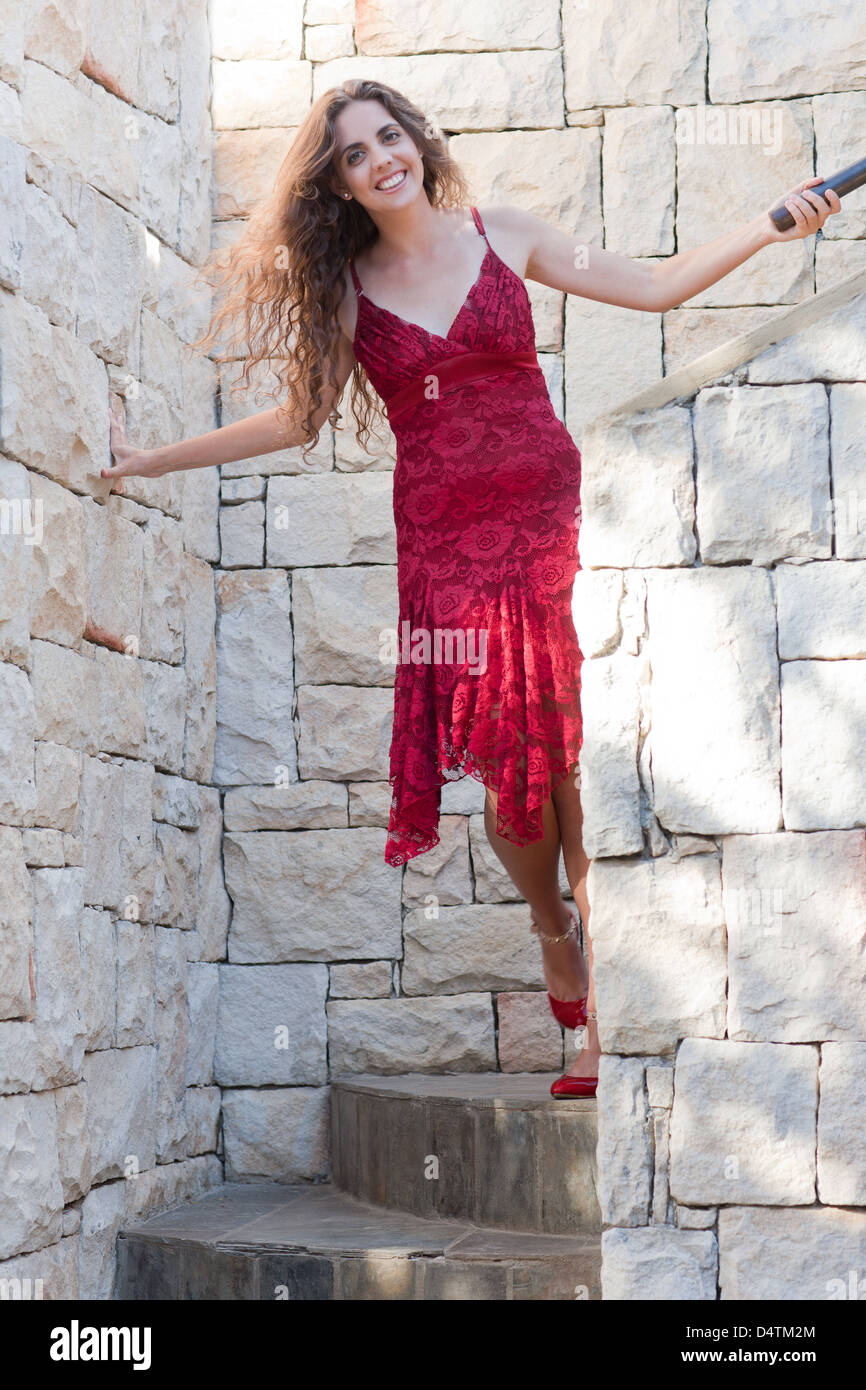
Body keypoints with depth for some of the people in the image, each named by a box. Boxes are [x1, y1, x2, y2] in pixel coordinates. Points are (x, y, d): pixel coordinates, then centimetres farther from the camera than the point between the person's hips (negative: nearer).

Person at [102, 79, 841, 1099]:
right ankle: (552, 934, 23)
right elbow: (299, 416, 14)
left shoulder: (505, 236, 6)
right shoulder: (345, 288, 7)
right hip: (442, 542, 1)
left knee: (570, 747, -9)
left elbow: (657, 286, 8)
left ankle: (602, 1013, -2)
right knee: (506, 762, -4)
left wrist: (774, 225, 0)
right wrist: (150, 462, 13)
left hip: (548, 515, -1)